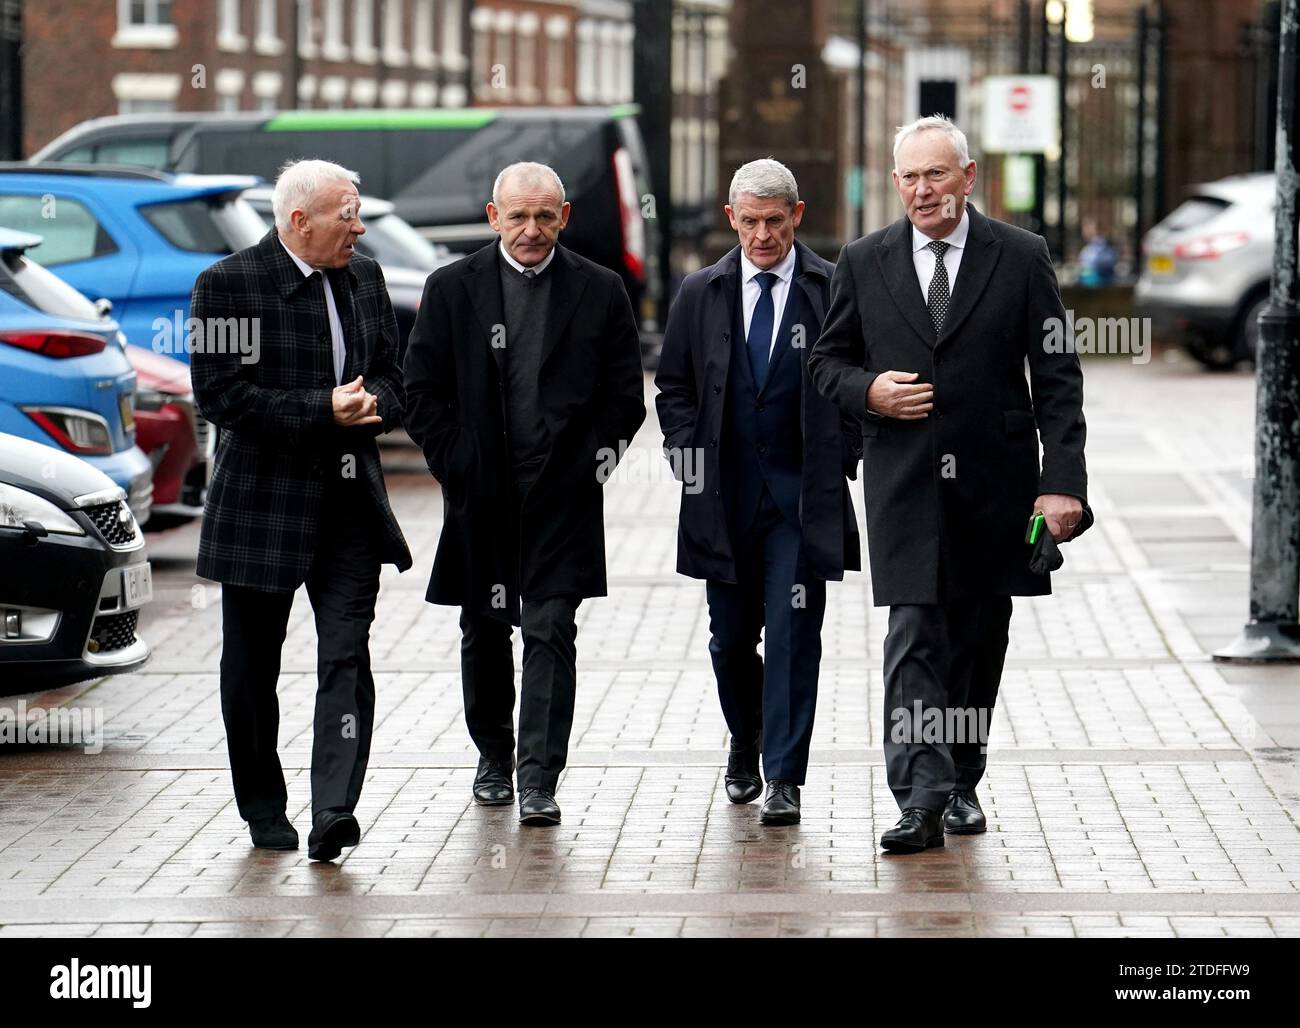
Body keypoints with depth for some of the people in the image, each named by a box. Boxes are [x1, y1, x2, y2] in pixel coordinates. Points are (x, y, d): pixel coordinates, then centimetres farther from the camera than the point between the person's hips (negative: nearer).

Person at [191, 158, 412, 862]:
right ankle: (263, 810, 24)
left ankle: (334, 815, -15)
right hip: (263, 500, -3)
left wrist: (373, 405, -6)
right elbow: (220, 396, -14)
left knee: (346, 660, -10)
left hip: (351, 501, 3)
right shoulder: (227, 285, -8)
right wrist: (323, 410, -18)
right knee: (252, 670, 8)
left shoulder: (365, 278, 10)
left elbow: (391, 377, 18)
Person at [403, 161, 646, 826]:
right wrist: (452, 465, -2)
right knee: (483, 633, 13)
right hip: (479, 495, 2)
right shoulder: (452, 289, 3)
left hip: (562, 495, -1)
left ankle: (539, 780, -10)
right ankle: (493, 755, 32)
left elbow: (626, 394, 8)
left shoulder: (600, 292, 3)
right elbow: (421, 390, 4)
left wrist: (600, 458, -2)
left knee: (550, 632, -9)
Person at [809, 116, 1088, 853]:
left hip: (995, 485, 1)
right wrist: (869, 391, -11)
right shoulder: (864, 264, 5)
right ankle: (921, 798, -16)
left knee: (980, 641, 11)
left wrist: (1063, 480, -9)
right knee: (914, 637, -11)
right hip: (904, 482, -1)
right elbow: (827, 362, 12)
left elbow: (1057, 376, -1)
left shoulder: (1022, 258, 0)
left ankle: (963, 784, 26)